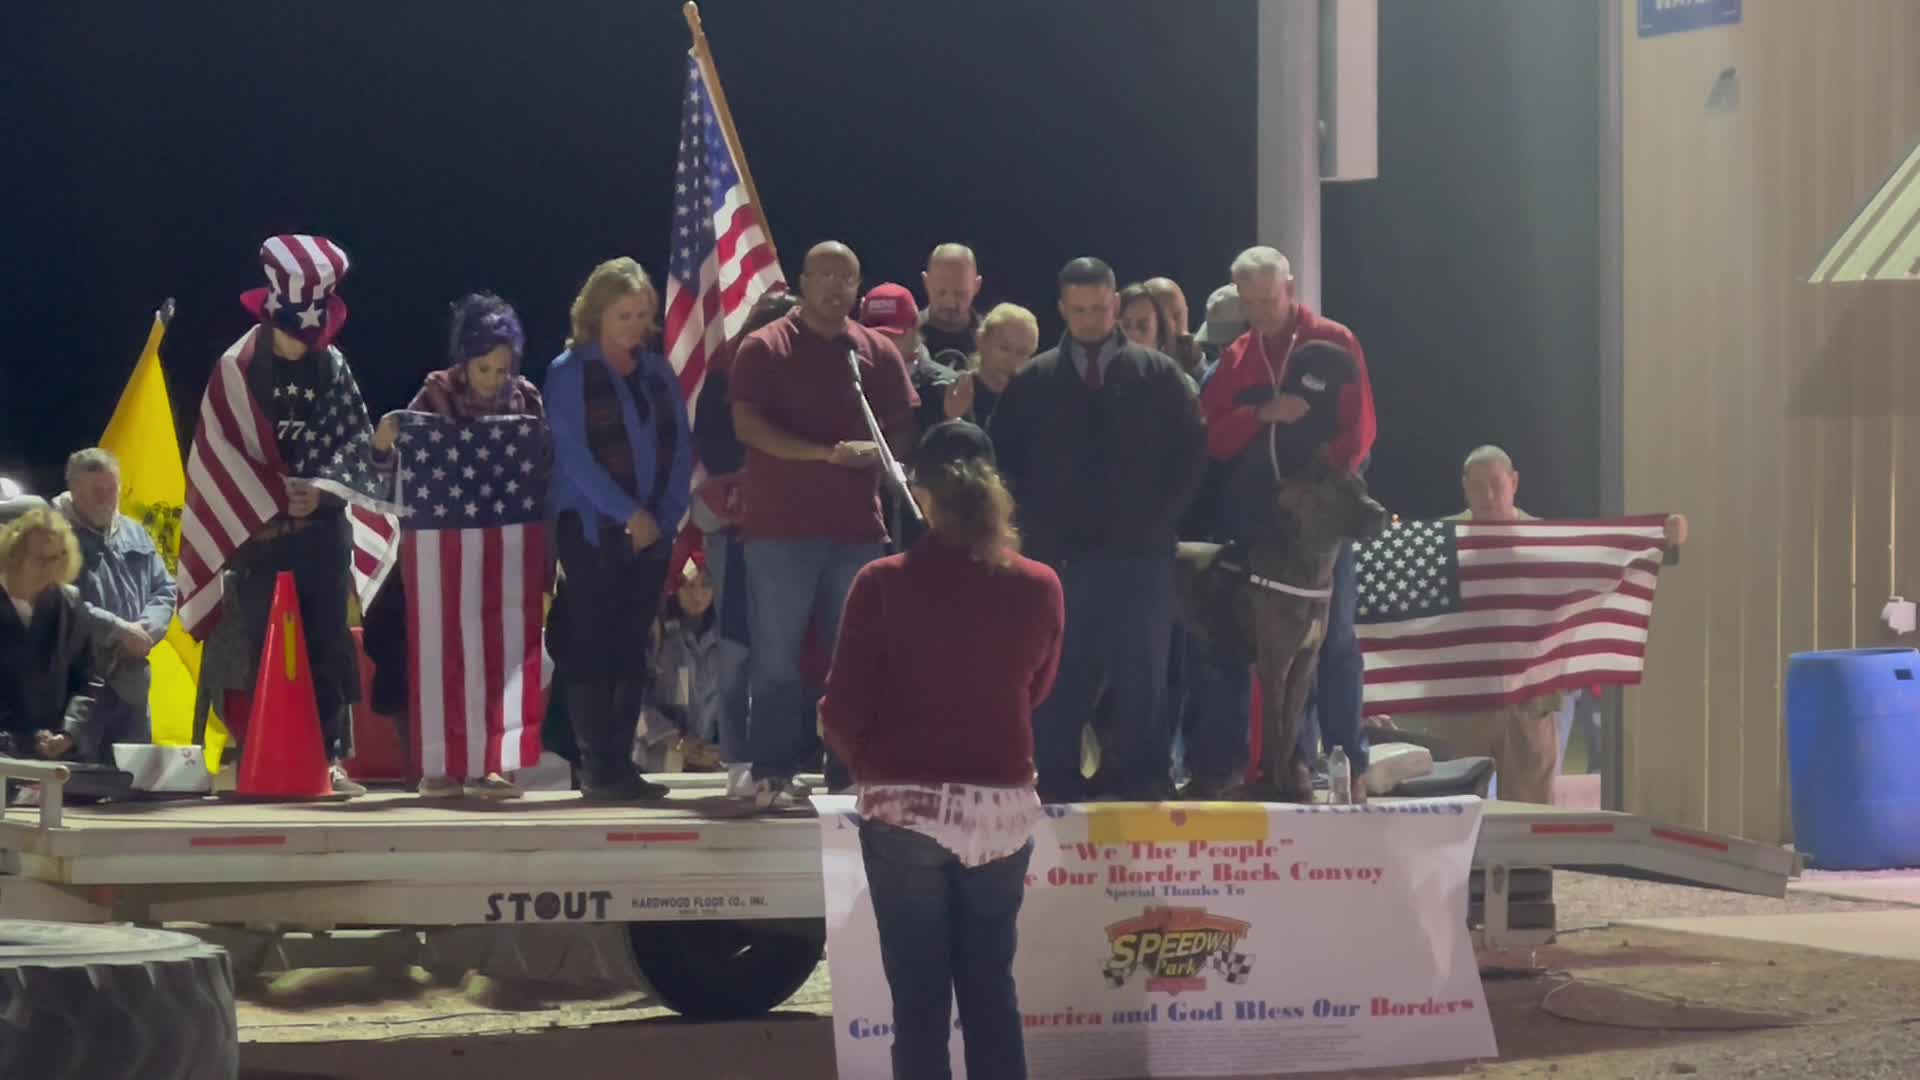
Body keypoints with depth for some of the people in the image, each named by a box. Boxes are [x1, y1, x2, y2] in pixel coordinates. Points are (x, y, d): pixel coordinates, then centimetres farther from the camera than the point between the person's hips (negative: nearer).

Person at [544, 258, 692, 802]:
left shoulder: (658, 371, 12)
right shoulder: (570, 372, -3)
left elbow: (680, 448, 9)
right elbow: (572, 454, -11)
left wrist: (664, 514, -6)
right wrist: (627, 513, -17)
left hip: (651, 532, 5)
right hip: (592, 531, -5)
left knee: (632, 650, 6)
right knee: (592, 650, -4)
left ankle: (621, 763, 10)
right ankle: (598, 769, -2)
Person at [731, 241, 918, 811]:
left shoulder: (877, 352, 11)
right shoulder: (764, 348, 1)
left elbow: (903, 429, 12)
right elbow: (747, 423, -9)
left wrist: (873, 451, -12)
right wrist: (825, 453, -18)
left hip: (858, 525, 3)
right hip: (782, 527, -3)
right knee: (777, 657, -1)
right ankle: (774, 775, 1)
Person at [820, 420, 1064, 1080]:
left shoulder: (883, 585, -10)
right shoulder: (1039, 588, -1)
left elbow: (842, 712, -7)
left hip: (905, 808, -2)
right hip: (1003, 808, 2)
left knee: (919, 995, 4)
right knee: (991, 989, 12)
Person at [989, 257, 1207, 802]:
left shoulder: (1159, 377, 6)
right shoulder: (1033, 382, 7)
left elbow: (1191, 451, 6)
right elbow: (1005, 458, 9)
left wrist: (1159, 520, -3)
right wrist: (1037, 523, 0)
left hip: (1139, 552, 0)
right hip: (1060, 552, 1)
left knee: (1141, 675, 1)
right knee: (1060, 676, 2)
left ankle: (1142, 784, 6)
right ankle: (1057, 786, 6)